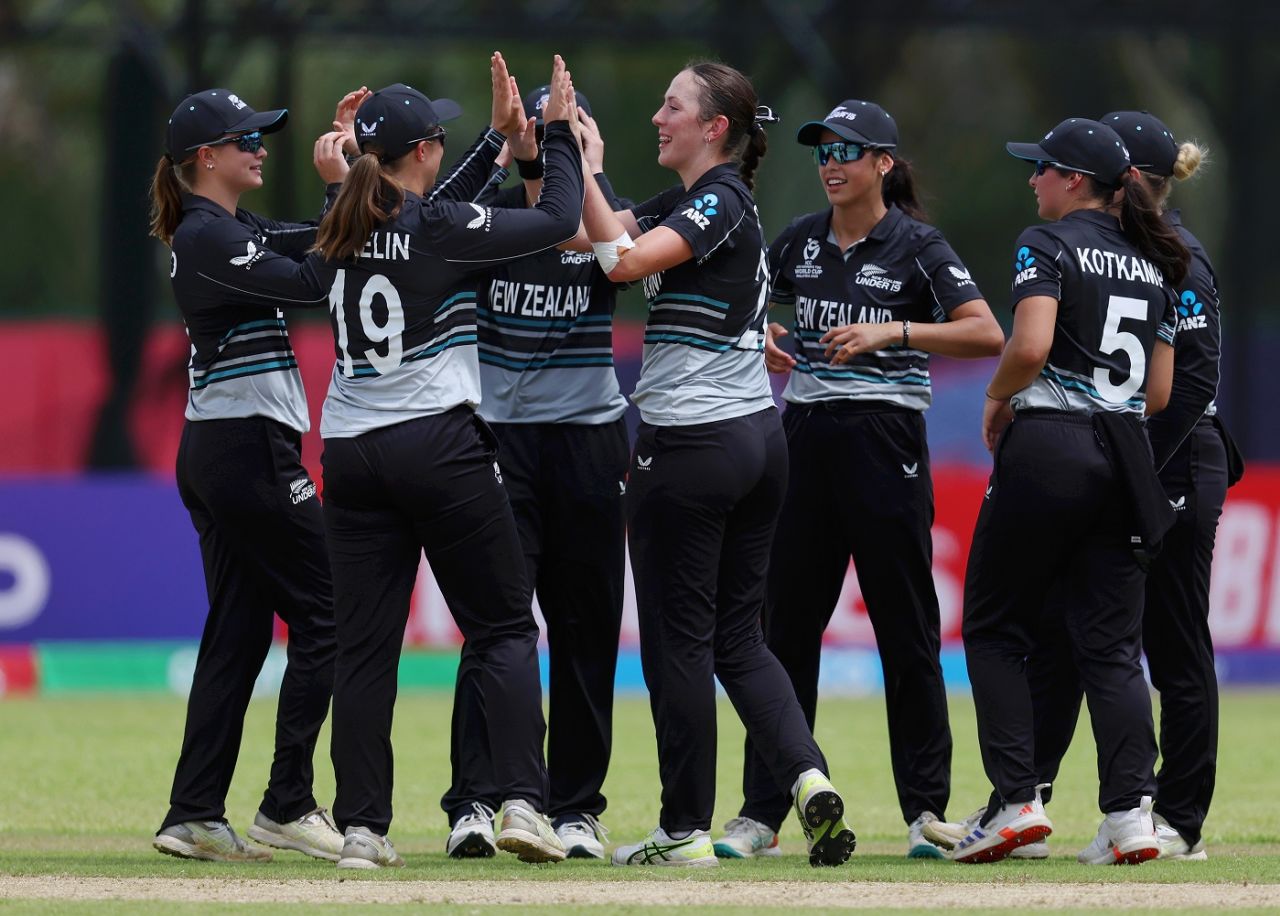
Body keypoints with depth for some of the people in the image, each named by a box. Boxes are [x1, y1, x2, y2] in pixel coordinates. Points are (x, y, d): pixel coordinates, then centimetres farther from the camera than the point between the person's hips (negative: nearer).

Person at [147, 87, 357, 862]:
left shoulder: (226, 230, 16)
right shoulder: (207, 237, -14)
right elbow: (314, 283, -21)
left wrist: (343, 154, 7)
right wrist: (341, 185, -16)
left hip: (212, 454, 10)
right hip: (251, 446, -10)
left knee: (239, 629, 8)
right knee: (323, 616, -5)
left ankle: (196, 815, 6)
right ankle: (287, 805, -4)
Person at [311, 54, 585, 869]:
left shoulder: (344, 229, 7)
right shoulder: (438, 227, -10)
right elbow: (559, 219, -4)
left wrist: (500, 139, 29)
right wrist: (560, 131, 10)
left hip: (352, 456, 5)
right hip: (442, 447, -5)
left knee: (366, 642, 5)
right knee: (504, 627, 3)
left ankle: (362, 826, 2)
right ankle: (523, 799, -9)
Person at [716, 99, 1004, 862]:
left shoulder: (916, 246, -4)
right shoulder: (801, 241, 11)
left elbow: (987, 335, -15)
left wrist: (891, 331, -24)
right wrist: (759, 337, 0)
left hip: (885, 446, -5)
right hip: (805, 440, 5)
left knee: (906, 628, -1)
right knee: (786, 626, 4)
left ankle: (927, 810, 5)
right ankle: (761, 813, 5)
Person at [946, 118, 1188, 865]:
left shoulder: (1049, 244, -5)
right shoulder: (1153, 263, 15)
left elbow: (1030, 345, -20)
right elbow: (1160, 393, 13)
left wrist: (998, 399, -3)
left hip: (1047, 447, -6)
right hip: (1125, 456, 6)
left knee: (995, 626, 6)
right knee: (1111, 641, 5)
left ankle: (1017, 799, -3)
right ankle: (1131, 812, -7)